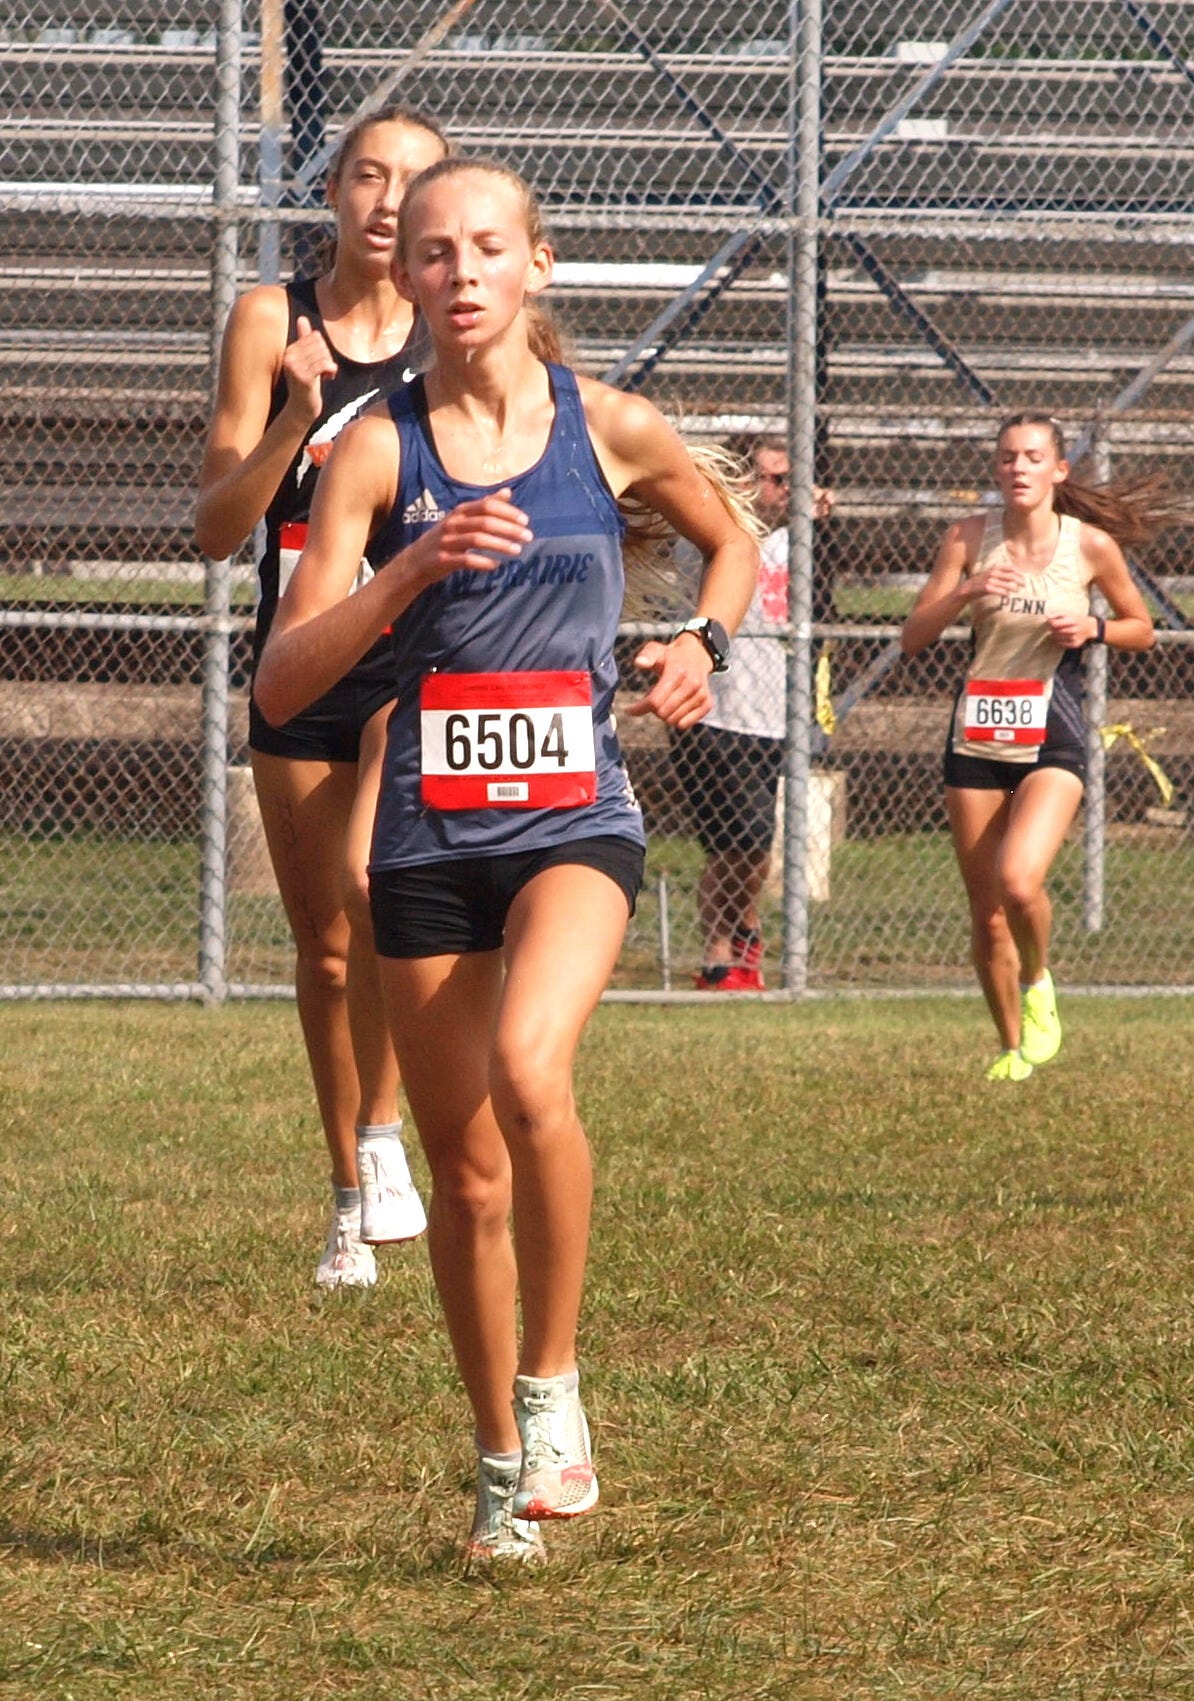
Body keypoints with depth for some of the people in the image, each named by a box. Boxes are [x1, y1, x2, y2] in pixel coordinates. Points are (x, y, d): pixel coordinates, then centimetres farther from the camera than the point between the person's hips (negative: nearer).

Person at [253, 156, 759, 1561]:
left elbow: (731, 540, 22)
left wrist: (705, 639, 2)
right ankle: (499, 1463, 26)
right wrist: (412, 568, -21)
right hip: (429, 836, 2)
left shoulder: (609, 431, 1)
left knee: (527, 1069, -30)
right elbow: (280, 682, -8)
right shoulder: (379, 452, -2)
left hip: (573, 821, -2)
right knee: (466, 1171, 7)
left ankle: (553, 1384, -13)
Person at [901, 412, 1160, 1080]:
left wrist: (1092, 628, -11)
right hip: (978, 738, 3)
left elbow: (1141, 629, 10)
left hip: (1053, 741, -3)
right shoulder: (970, 539, 0)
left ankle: (1040, 983, 6)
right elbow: (913, 637, -3)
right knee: (986, 911, 6)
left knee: (1019, 882, -25)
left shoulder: (1092, 545, -4)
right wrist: (966, 592, -20)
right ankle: (1013, 1046, 25)